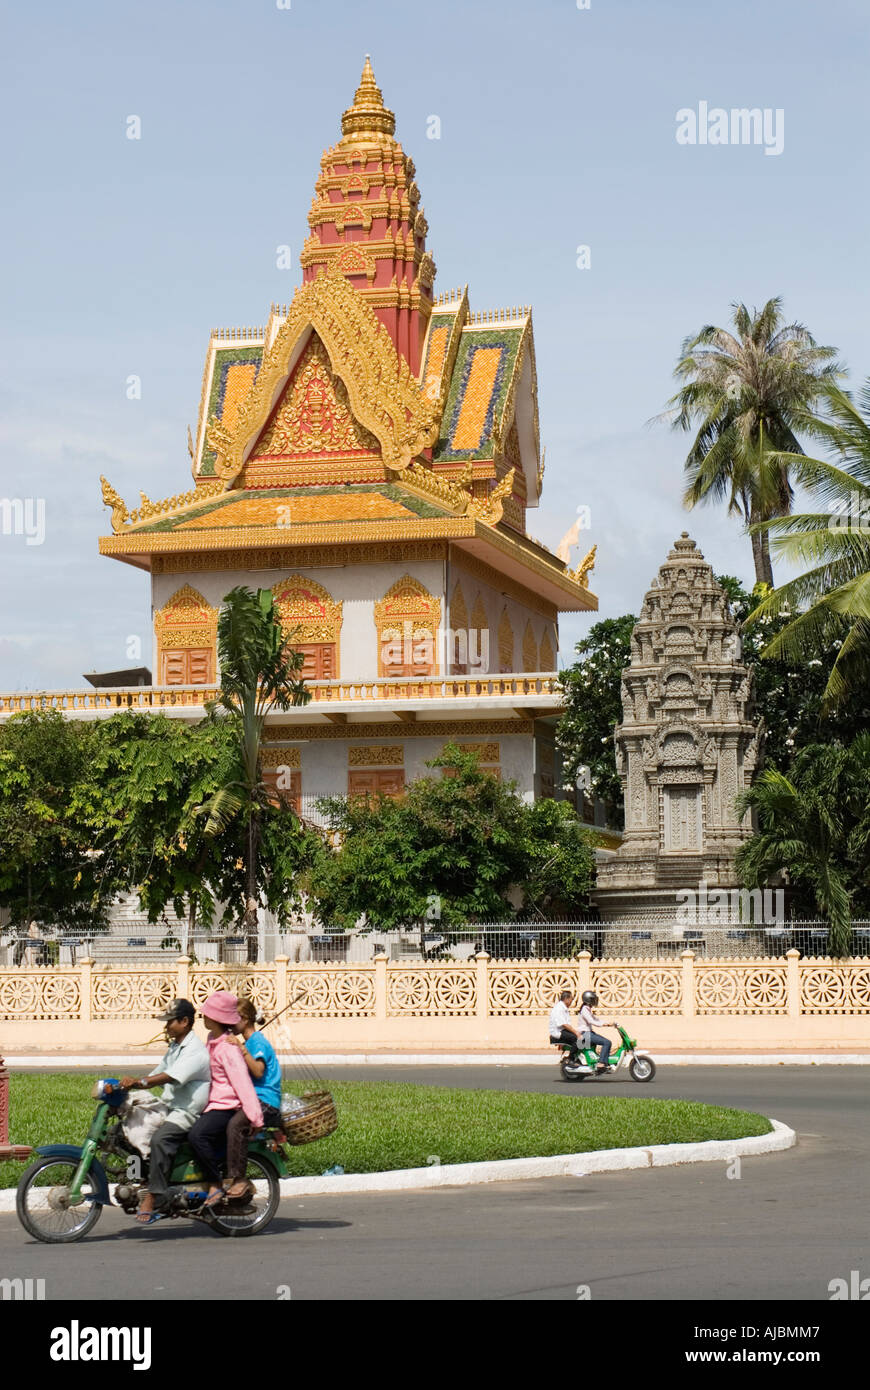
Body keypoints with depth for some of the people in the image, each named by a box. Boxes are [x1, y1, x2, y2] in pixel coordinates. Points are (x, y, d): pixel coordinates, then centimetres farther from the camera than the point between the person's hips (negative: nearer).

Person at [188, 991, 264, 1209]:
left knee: (198, 1135, -30)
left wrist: (256, 1120, -25)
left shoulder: (228, 1047, -17)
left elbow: (243, 1083, -22)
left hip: (227, 1106, -10)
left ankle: (216, 1188, -20)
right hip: (213, 1103, 10)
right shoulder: (212, 1039, 13)